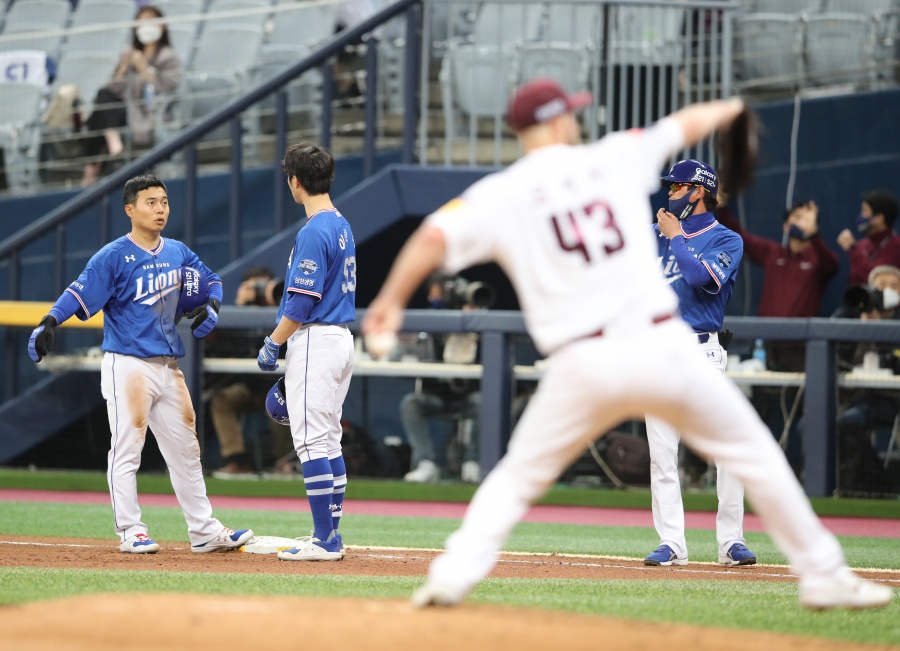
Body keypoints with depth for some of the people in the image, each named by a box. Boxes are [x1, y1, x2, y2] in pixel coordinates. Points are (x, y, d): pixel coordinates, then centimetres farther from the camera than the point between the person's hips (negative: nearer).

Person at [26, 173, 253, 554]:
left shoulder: (178, 253, 11)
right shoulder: (114, 257, -9)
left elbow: (211, 281, 24)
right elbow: (81, 293, -19)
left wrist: (212, 307, 3)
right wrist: (49, 322, -35)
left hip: (169, 365, 7)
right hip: (127, 363, -7)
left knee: (185, 448, 11)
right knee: (127, 448, -7)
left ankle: (203, 531, 17)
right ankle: (130, 532, -3)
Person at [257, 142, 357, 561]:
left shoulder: (313, 233, -16)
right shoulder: (342, 227, 14)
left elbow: (302, 302, -20)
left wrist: (272, 344, -9)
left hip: (315, 339, -10)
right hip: (343, 338, 10)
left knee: (312, 441, -9)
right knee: (329, 441, 12)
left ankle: (324, 540, -11)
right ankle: (330, 537, 14)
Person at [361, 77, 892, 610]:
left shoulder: (501, 194, 5)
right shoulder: (615, 157, 11)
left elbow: (433, 237, -7)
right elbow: (687, 125, 26)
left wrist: (391, 301, 6)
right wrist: (732, 108, 47)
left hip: (584, 363, 0)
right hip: (661, 346, 0)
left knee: (519, 476, 16)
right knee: (755, 454, 14)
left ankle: (454, 575, -2)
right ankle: (823, 575, 15)